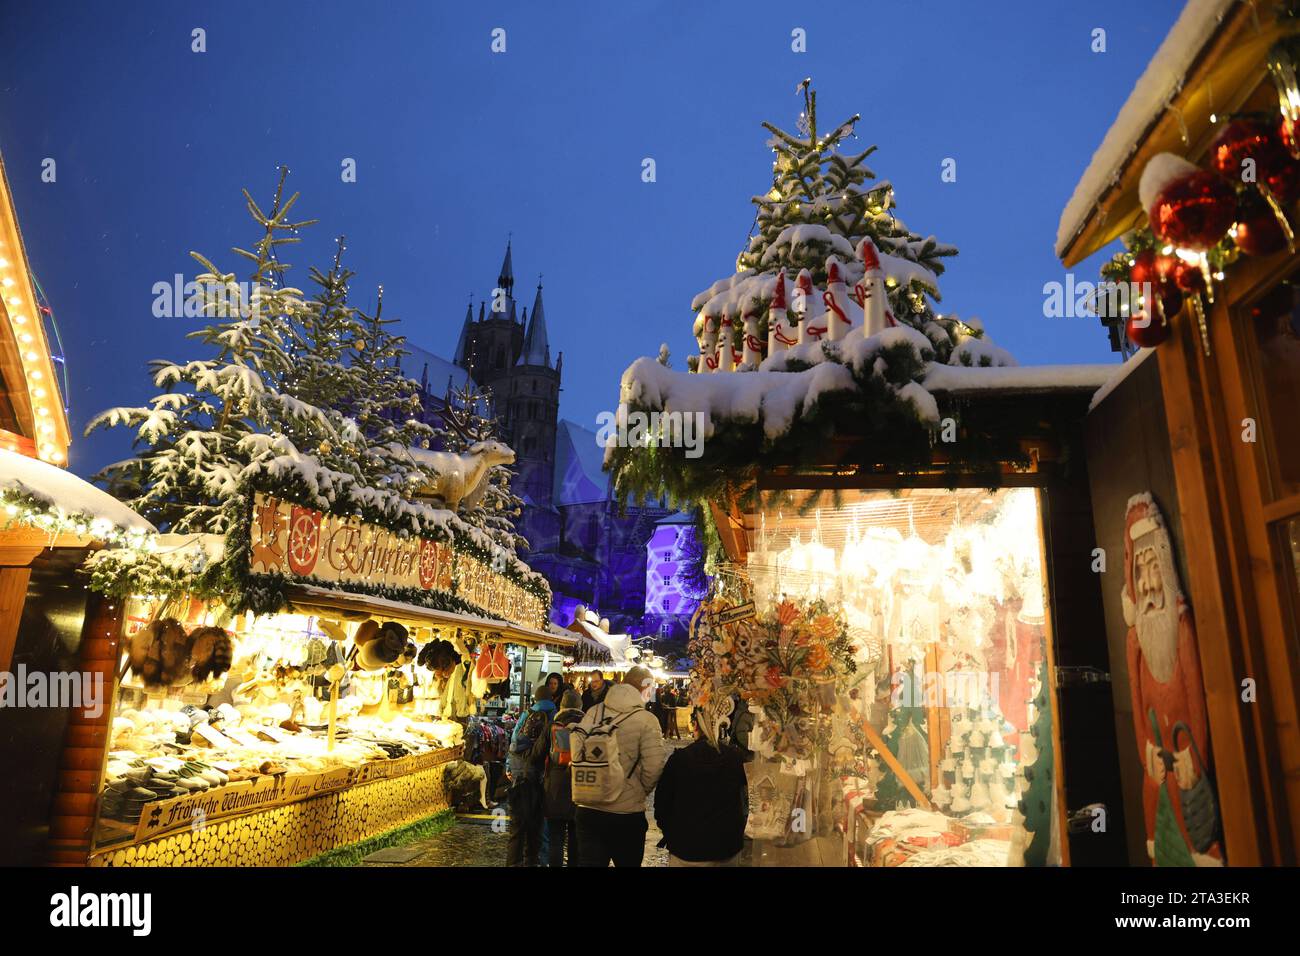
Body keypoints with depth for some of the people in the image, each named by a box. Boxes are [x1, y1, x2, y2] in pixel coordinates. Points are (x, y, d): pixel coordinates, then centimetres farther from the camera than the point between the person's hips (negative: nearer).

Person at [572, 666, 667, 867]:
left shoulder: (592, 713, 2)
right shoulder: (646, 720, -11)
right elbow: (654, 767, -16)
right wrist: (641, 791, 3)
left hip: (587, 809, 3)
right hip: (627, 813, -3)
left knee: (588, 862, 9)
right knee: (629, 862, 18)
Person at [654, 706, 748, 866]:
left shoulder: (680, 758, -15)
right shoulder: (736, 757, -7)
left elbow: (662, 801, -5)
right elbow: (745, 799, 4)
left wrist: (668, 831, 12)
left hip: (689, 850, -2)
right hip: (728, 848, 3)